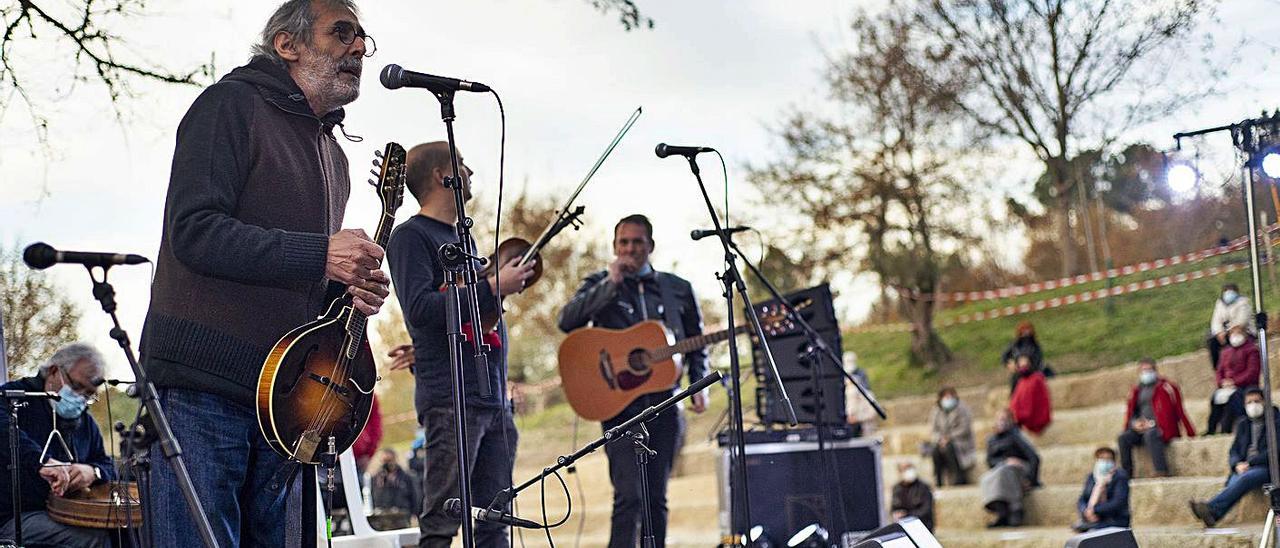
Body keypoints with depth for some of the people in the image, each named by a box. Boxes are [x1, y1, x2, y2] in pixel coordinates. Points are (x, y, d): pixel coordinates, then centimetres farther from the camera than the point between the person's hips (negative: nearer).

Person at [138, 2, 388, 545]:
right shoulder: (231, 105, -3)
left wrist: (347, 291, 5)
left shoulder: (332, 156, 21)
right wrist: (319, 253, -22)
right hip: (204, 383, -8)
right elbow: (193, 233, -16)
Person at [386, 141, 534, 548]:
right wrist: (493, 287, -14)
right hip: (451, 402, -9)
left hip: (493, 401, 9)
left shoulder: (462, 238, 23)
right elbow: (419, 309, -16)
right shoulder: (411, 236, -3)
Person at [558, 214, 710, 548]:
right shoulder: (599, 285, 8)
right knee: (629, 495, -15)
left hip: (664, 404, 3)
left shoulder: (678, 289, 14)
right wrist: (611, 283, -14)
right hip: (619, 404, -3)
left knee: (656, 498, 5)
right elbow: (567, 322, -10)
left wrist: (699, 385, 6)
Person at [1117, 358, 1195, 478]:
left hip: (1163, 429, -5)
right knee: (1123, 438, -22)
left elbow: (1179, 410, -1)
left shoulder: (1166, 387, 2)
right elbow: (1130, 413, 22)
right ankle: (1126, 474, -20)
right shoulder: (1136, 391, 17)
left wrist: (1191, 434, -6)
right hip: (1141, 429, 5)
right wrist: (1135, 423, -1)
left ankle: (1162, 471, -42)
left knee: (1149, 435, -38)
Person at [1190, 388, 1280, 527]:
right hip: (1244, 468, 5)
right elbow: (1234, 450, 18)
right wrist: (1237, 464, -6)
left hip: (1266, 468, -4)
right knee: (1234, 484, -30)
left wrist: (1250, 463, -15)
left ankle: (1211, 507, -55)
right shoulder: (1243, 424, 21)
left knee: (1244, 479, -36)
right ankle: (1212, 515, -55)